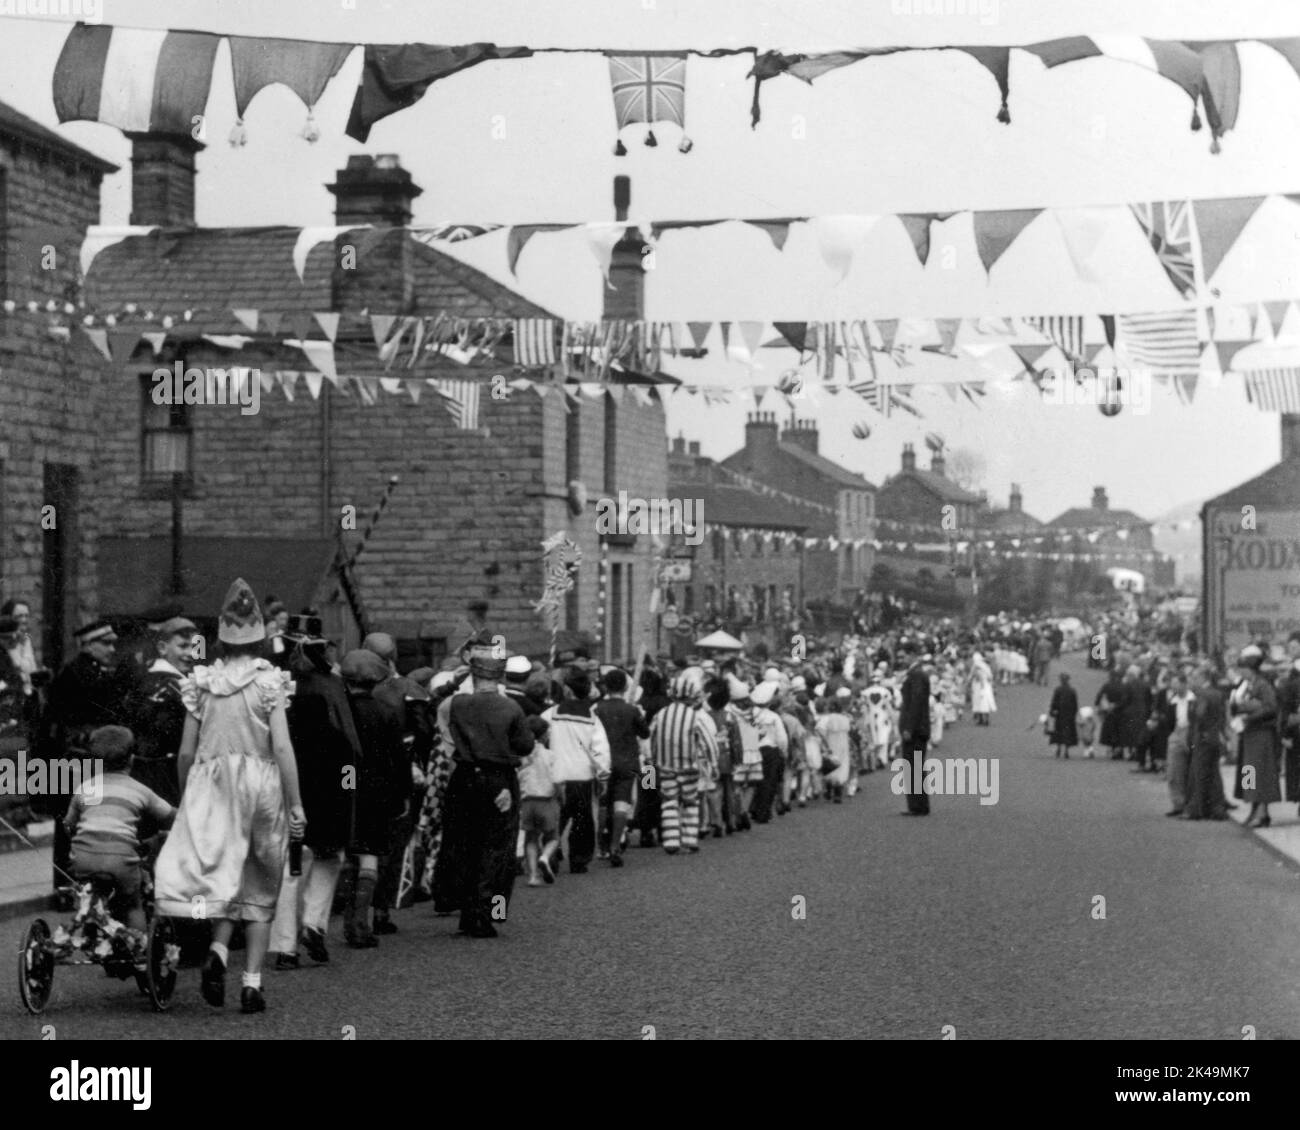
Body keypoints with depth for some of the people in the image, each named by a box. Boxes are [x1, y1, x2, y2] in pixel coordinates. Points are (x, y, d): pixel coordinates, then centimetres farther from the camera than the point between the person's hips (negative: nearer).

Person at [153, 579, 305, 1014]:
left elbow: (186, 753, 6)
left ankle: (217, 950, -19)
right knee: (260, 890, 8)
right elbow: (282, 747, -9)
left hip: (211, 786, 2)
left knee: (224, 877, 10)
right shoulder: (269, 682, -3)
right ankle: (252, 982, 4)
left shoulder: (201, 683, 5)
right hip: (261, 783, -2)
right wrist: (295, 804, -6)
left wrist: (186, 799, 18)